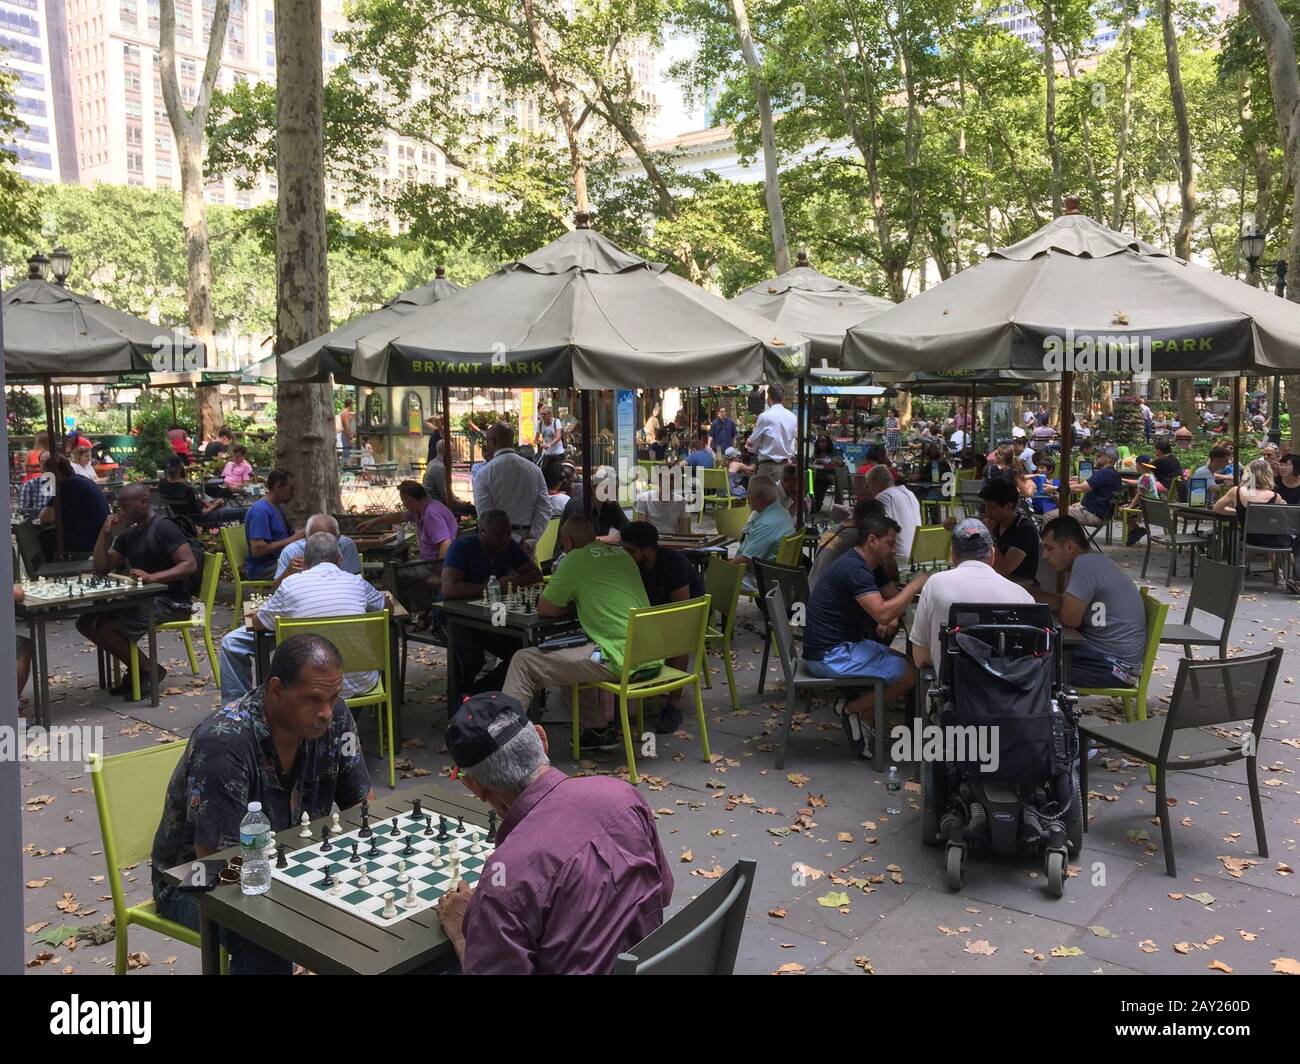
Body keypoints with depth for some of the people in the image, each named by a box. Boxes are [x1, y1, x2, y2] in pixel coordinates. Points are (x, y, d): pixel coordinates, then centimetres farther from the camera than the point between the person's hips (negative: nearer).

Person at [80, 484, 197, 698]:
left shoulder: (163, 527, -11)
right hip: (143, 598, 9)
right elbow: (101, 567, 14)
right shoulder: (129, 535, 16)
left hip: (170, 602, -9)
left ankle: (150, 670, -5)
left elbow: (190, 565, -21)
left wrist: (152, 577, -32)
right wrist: (105, 532, 4)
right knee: (86, 622, 1)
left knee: (105, 627, -22)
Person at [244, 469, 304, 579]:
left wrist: (294, 533, 7)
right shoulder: (260, 510, -16)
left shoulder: (279, 507, 15)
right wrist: (292, 539, -19)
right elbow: (257, 549, -24)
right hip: (262, 567, -9)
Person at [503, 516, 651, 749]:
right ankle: (600, 728, 28)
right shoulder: (622, 554, 16)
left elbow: (544, 609, 1)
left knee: (523, 662, -1)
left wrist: (572, 605, 16)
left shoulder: (576, 559, -5)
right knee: (568, 659, 31)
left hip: (618, 660, -8)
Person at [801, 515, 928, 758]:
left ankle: (853, 710, 9)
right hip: (830, 656, -10)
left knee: (903, 661, 14)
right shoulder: (855, 569, -19)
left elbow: (880, 608, 25)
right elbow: (883, 613, -29)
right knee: (910, 673, -12)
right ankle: (851, 709, 0)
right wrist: (915, 585, -17)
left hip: (840, 646, 10)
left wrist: (890, 619, 2)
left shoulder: (857, 564, 13)